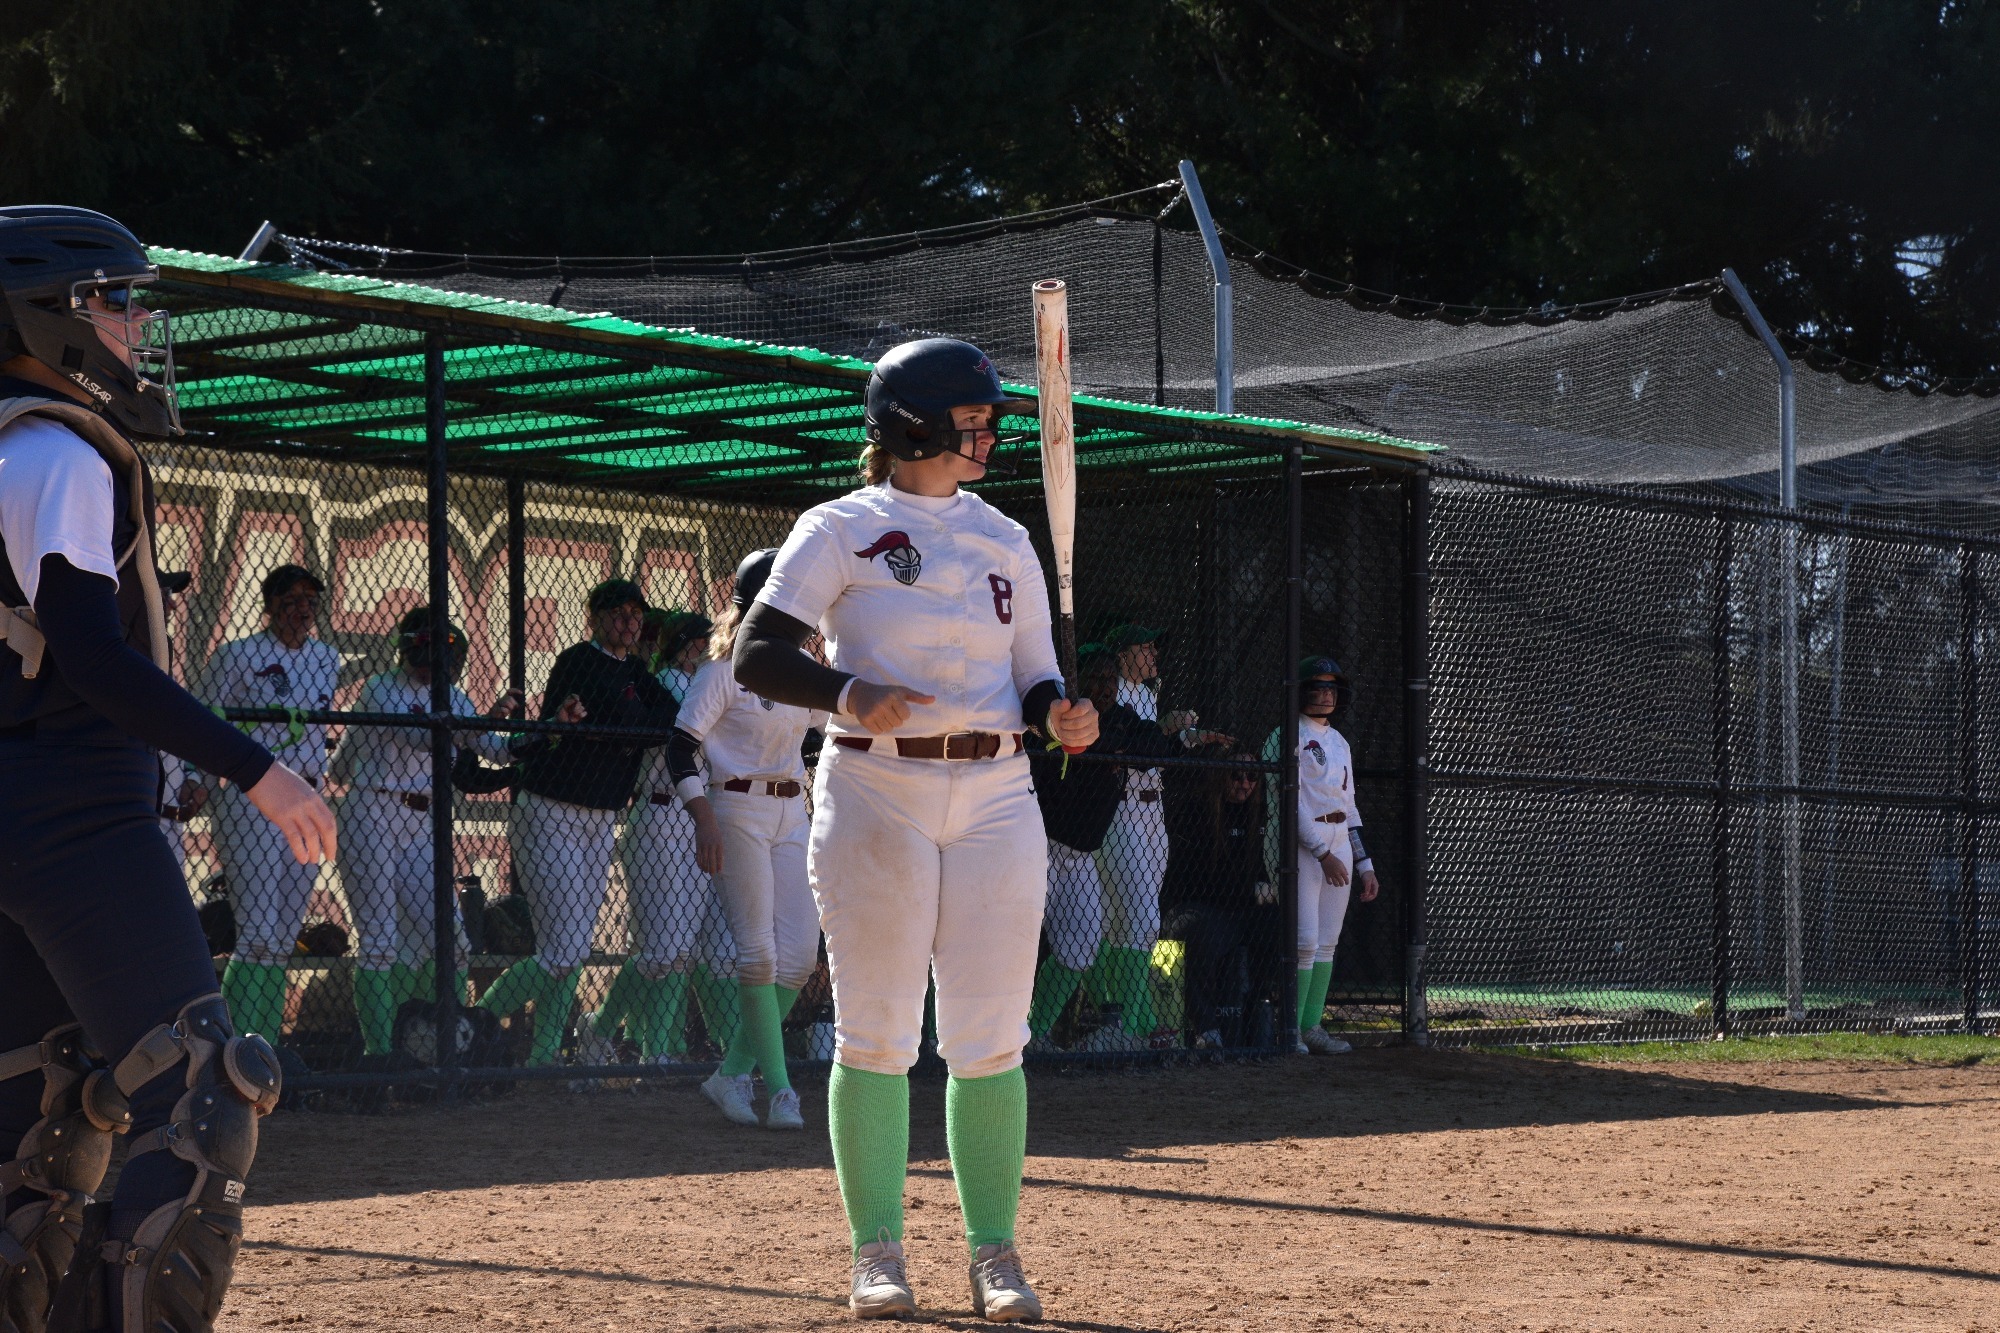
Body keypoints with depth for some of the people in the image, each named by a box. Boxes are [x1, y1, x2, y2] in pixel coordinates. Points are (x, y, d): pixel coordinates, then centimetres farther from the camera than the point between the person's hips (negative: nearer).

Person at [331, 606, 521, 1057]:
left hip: (420, 825, 6)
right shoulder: (379, 689, -8)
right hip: (371, 817, -6)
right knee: (379, 939, -6)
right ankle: (378, 1052, -4)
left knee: (439, 938, -1)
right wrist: (483, 720, -35)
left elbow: (497, 750, 8)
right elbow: (416, 736, -25)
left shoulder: (448, 696, 10)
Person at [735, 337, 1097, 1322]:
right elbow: (756, 655, -8)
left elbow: (1035, 683, 14)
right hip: (875, 792, -3)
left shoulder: (1006, 541, 14)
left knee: (989, 1042, 1)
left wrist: (1061, 718, -9)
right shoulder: (841, 529, 1)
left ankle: (994, 1254, 8)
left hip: (995, 796, 3)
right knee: (875, 1033, -1)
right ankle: (876, 1252, 7)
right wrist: (848, 694, -25)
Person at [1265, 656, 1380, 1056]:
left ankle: (1312, 1026, 8)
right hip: (1300, 842, -8)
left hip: (1338, 842, 8)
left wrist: (1365, 865, 15)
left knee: (1327, 942, 5)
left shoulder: (1338, 742, 18)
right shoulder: (1288, 737, -6)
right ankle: (1289, 1030, -10)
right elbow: (1290, 801, -14)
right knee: (1305, 939, -14)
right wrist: (1323, 853, -19)